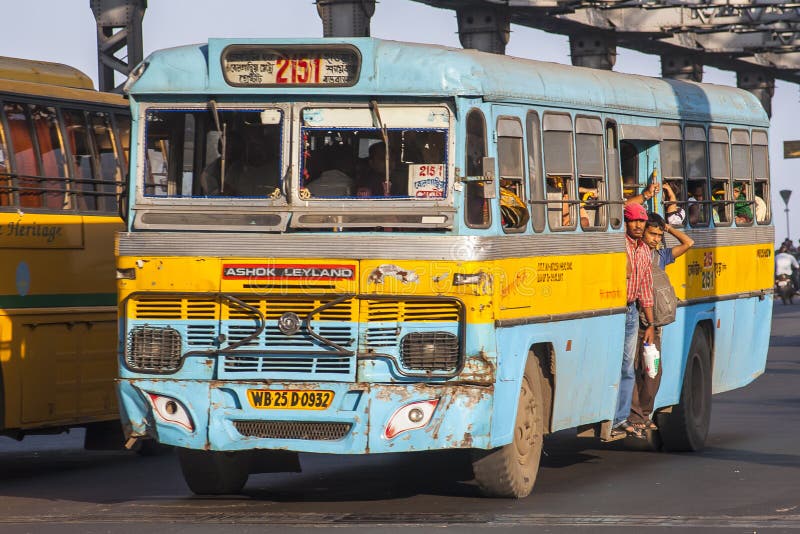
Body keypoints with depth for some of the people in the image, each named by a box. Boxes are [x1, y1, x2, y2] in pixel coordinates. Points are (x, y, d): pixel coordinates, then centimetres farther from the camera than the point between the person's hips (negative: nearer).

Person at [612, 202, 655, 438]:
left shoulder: (644, 251, 13)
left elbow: (646, 290, 18)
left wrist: (650, 324, 18)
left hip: (632, 312, 7)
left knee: (627, 369, 10)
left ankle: (622, 418, 17)